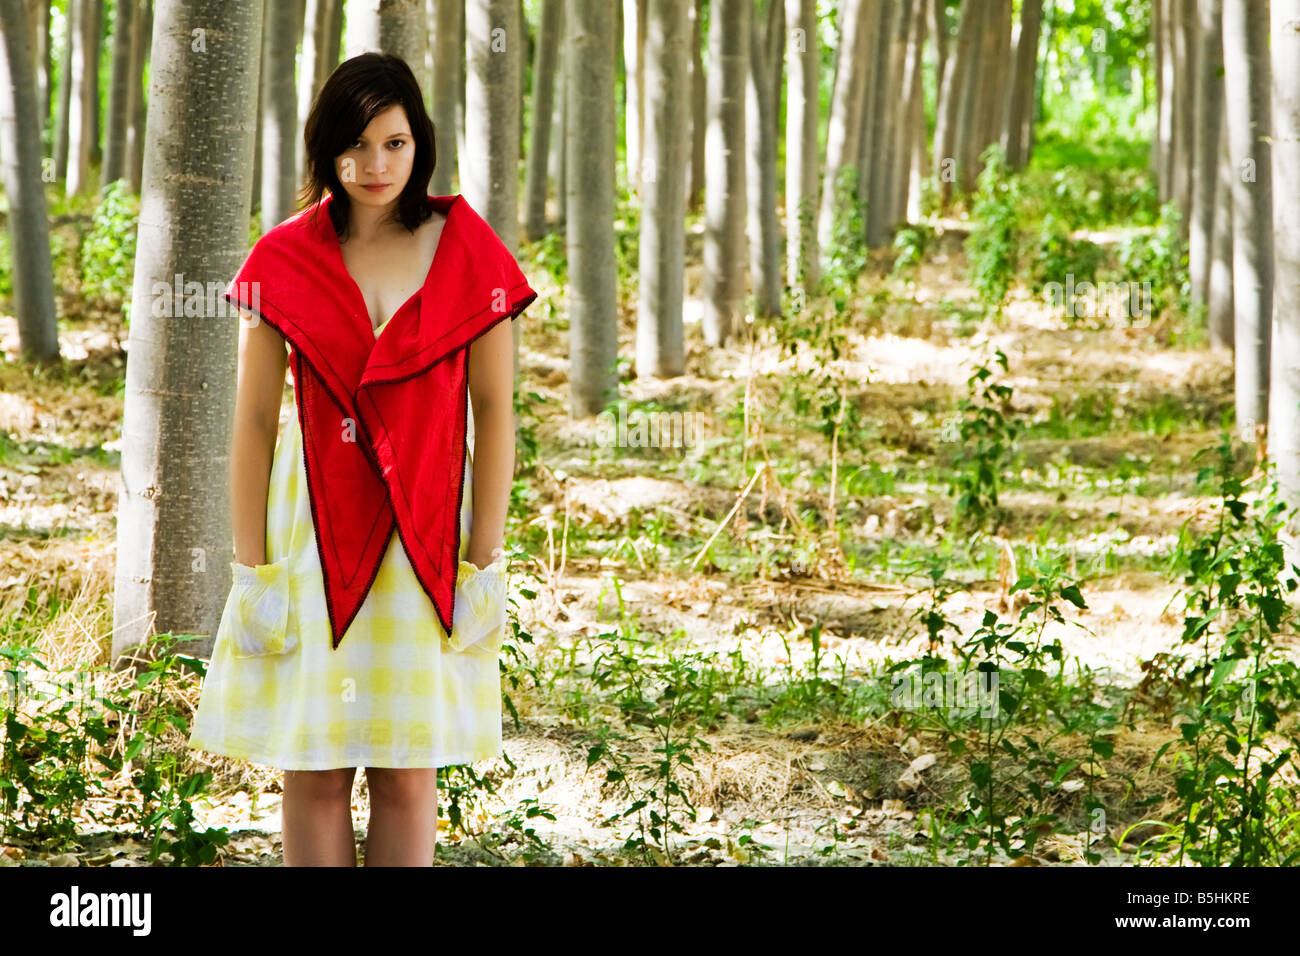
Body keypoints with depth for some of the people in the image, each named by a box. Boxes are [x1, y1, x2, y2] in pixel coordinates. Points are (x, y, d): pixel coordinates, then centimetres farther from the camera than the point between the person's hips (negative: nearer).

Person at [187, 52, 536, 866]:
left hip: (425, 528, 0)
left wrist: (486, 561, -5)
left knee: (408, 772, 2)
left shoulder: (471, 256, -1)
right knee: (315, 770, 2)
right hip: (312, 525, 0)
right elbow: (254, 421, 2)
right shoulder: (282, 262, 0)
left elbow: (495, 411, -1)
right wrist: (251, 566, -2)